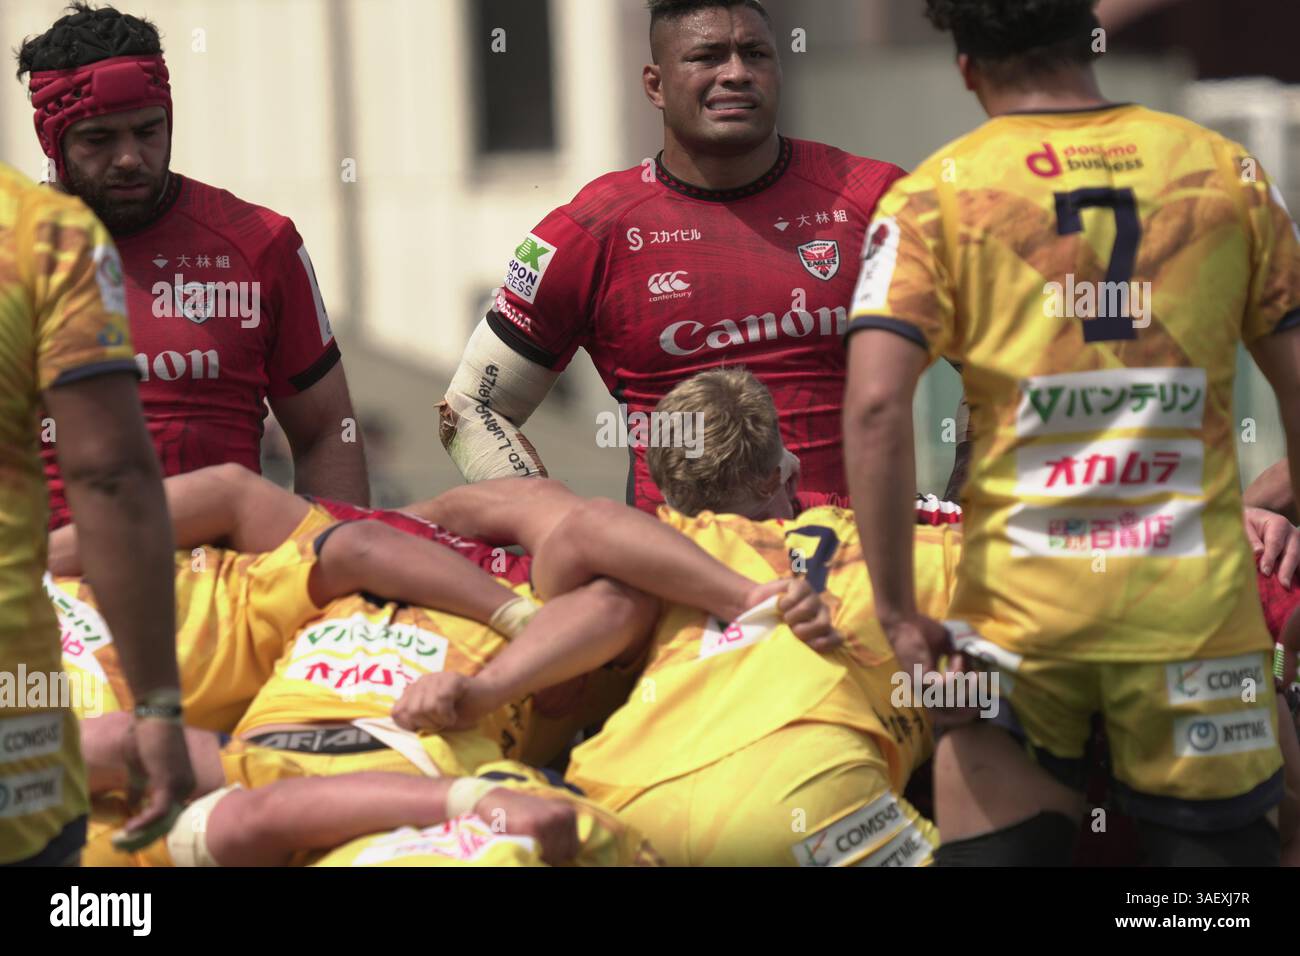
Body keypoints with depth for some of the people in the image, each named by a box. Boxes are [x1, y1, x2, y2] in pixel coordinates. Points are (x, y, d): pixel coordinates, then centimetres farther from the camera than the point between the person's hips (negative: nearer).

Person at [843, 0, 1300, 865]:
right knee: (1221, 844, 8)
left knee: (1002, 841, 7)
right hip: (1197, 600, 1)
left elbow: (876, 408, -12)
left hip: (1018, 603, -1)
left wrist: (898, 612, -8)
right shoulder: (1226, 172, 7)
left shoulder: (935, 196, 0)